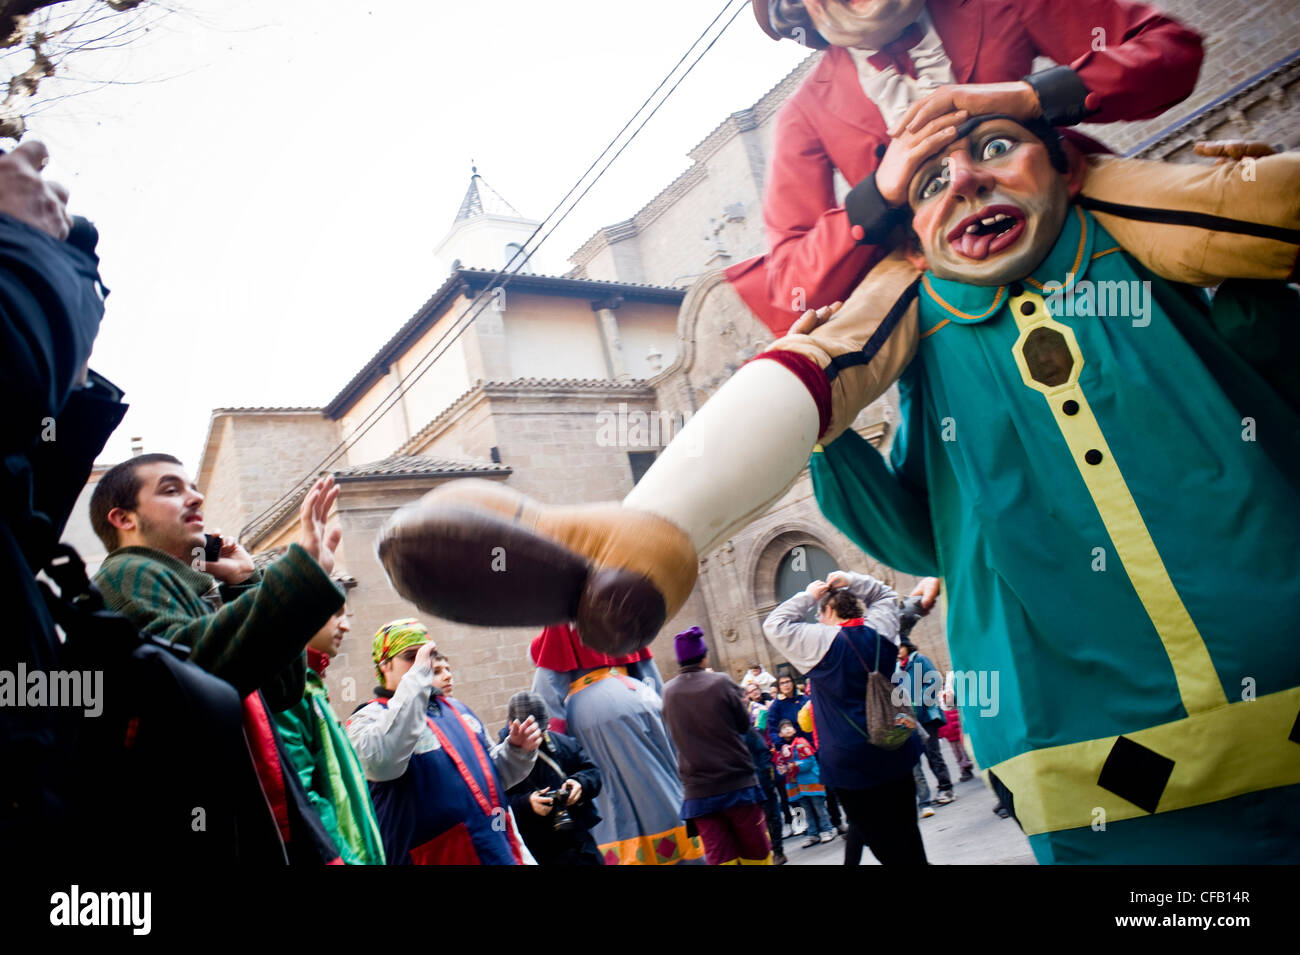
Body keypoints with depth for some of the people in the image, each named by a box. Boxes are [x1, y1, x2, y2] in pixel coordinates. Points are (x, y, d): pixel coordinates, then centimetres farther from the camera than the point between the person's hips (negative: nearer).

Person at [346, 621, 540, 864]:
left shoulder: (458, 710, 16)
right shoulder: (369, 717, -6)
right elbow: (381, 763, -29)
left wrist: (517, 750, 2)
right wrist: (417, 677, -25)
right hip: (442, 857, -6)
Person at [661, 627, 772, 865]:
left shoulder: (668, 692, 0)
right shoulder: (720, 682, -9)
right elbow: (744, 724, 1)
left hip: (698, 791, 2)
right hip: (738, 782, -2)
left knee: (720, 857, 4)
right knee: (755, 853, 12)